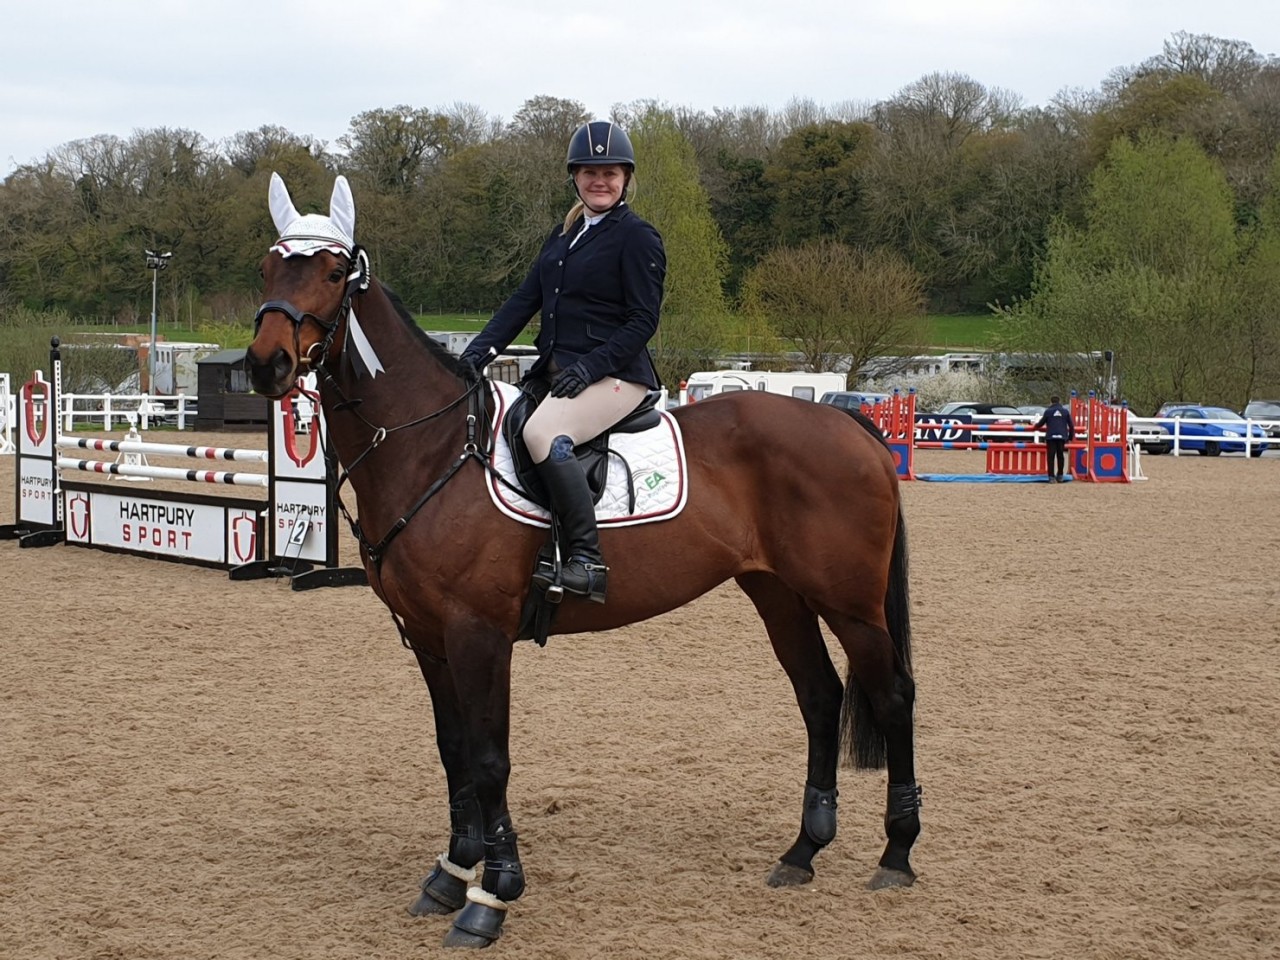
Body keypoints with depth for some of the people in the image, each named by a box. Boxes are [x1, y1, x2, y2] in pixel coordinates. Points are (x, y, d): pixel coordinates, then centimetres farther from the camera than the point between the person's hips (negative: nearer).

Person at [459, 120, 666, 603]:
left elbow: (643, 320, -11)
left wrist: (590, 367, -22)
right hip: (555, 372, 9)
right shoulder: (564, 236, 18)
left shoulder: (637, 237, -5)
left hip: (615, 376, -9)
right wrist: (478, 352, 0)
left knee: (543, 433, -34)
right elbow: (524, 300, 13)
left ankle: (587, 559, -32)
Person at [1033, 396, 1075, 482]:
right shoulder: (1065, 411, 11)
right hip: (1062, 437, 2)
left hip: (1051, 437, -2)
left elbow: (1041, 423, 12)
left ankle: (1051, 477, -9)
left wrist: (1035, 426, 34)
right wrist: (1070, 437, 20)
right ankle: (1060, 476, 17)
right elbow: (1071, 426, 11)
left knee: (1051, 457, -2)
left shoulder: (1048, 411, 5)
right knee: (1060, 456, 13)